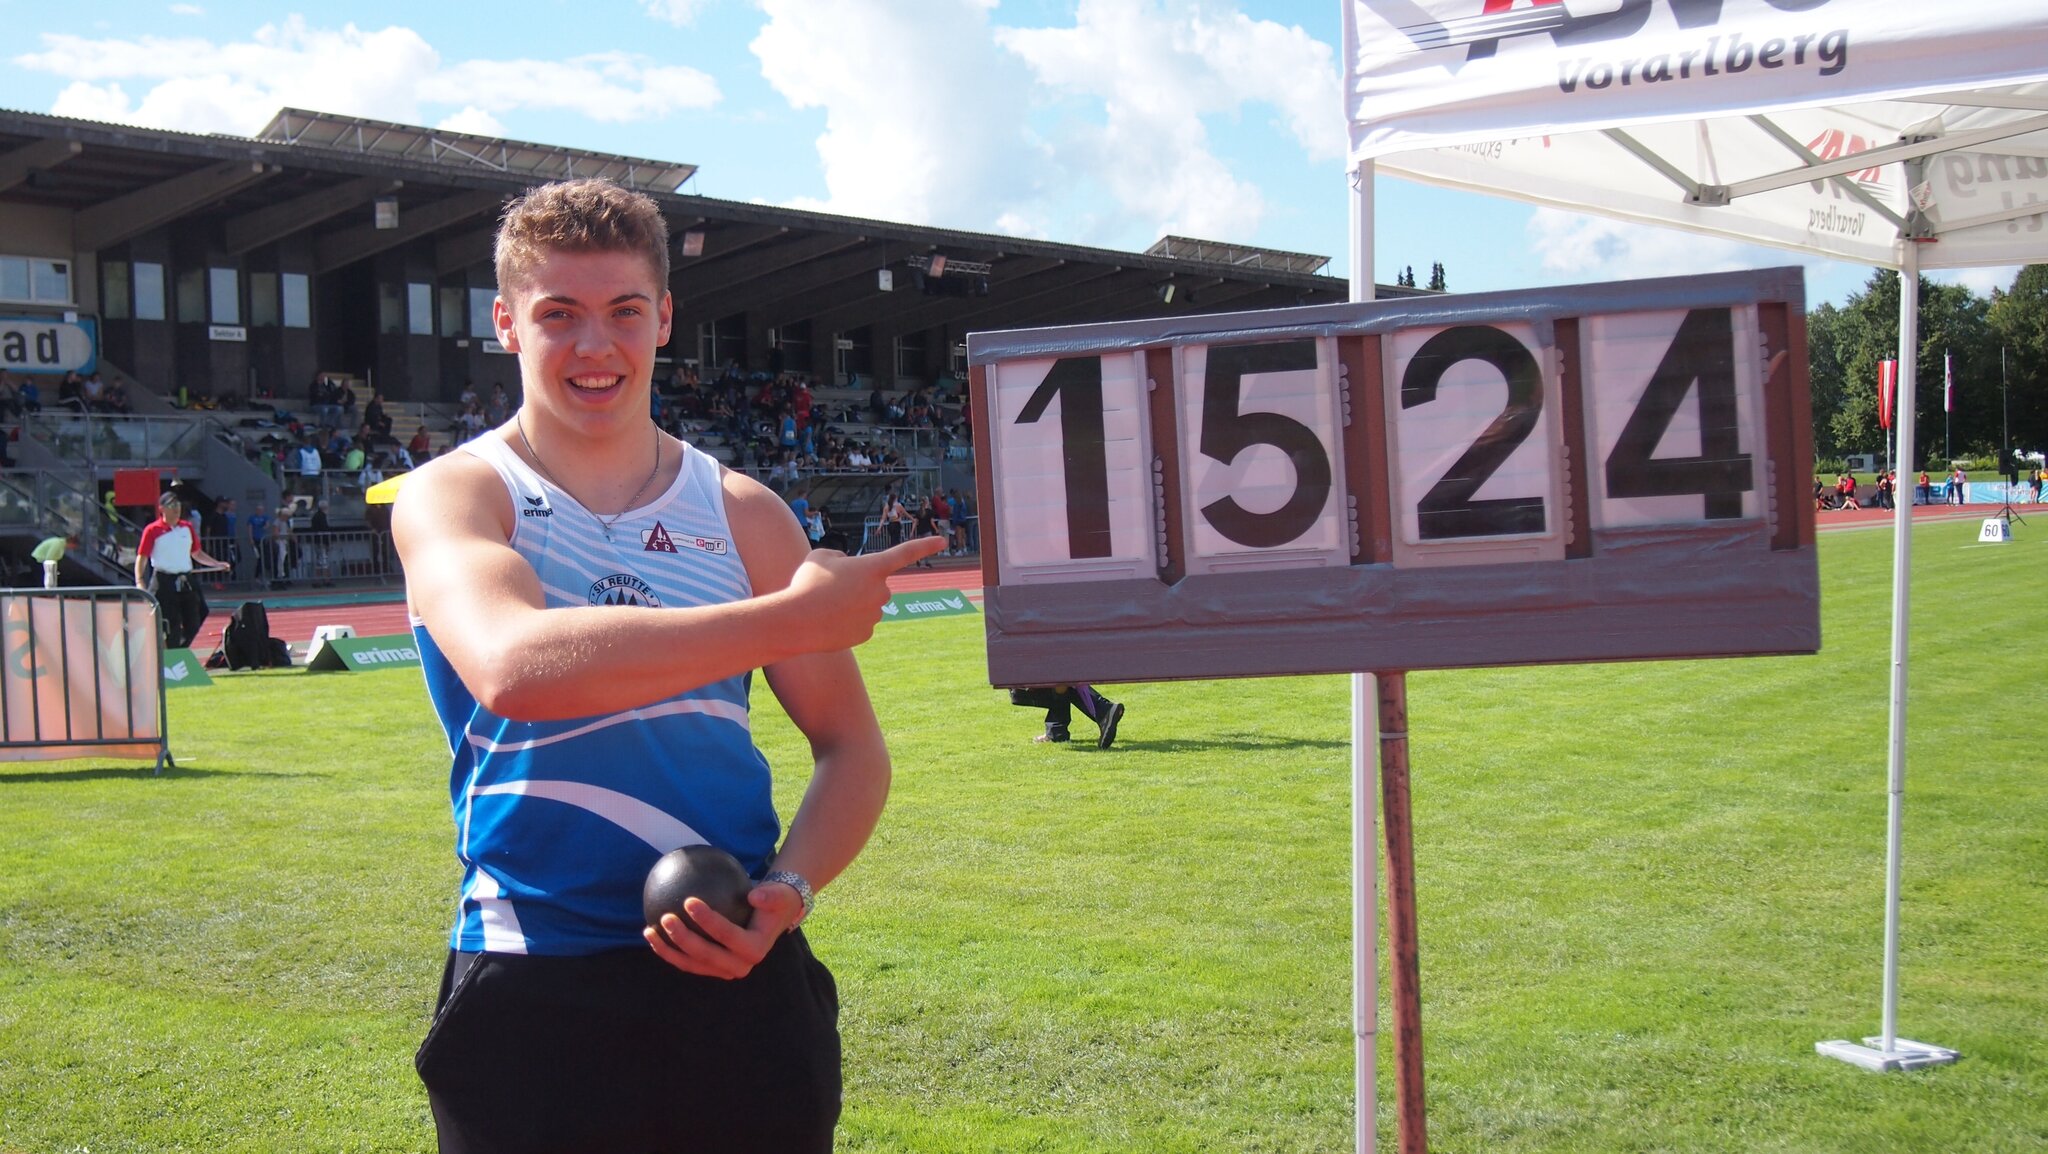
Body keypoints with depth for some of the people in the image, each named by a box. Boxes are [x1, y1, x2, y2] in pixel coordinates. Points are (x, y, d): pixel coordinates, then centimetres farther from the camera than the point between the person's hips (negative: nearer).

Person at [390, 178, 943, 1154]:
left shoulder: (743, 513, 8)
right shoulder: (452, 496, -2)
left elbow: (851, 744, 11)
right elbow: (512, 667, -24)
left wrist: (786, 892, -8)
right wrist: (794, 616, -23)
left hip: (735, 976, 3)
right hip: (531, 1000, -3)